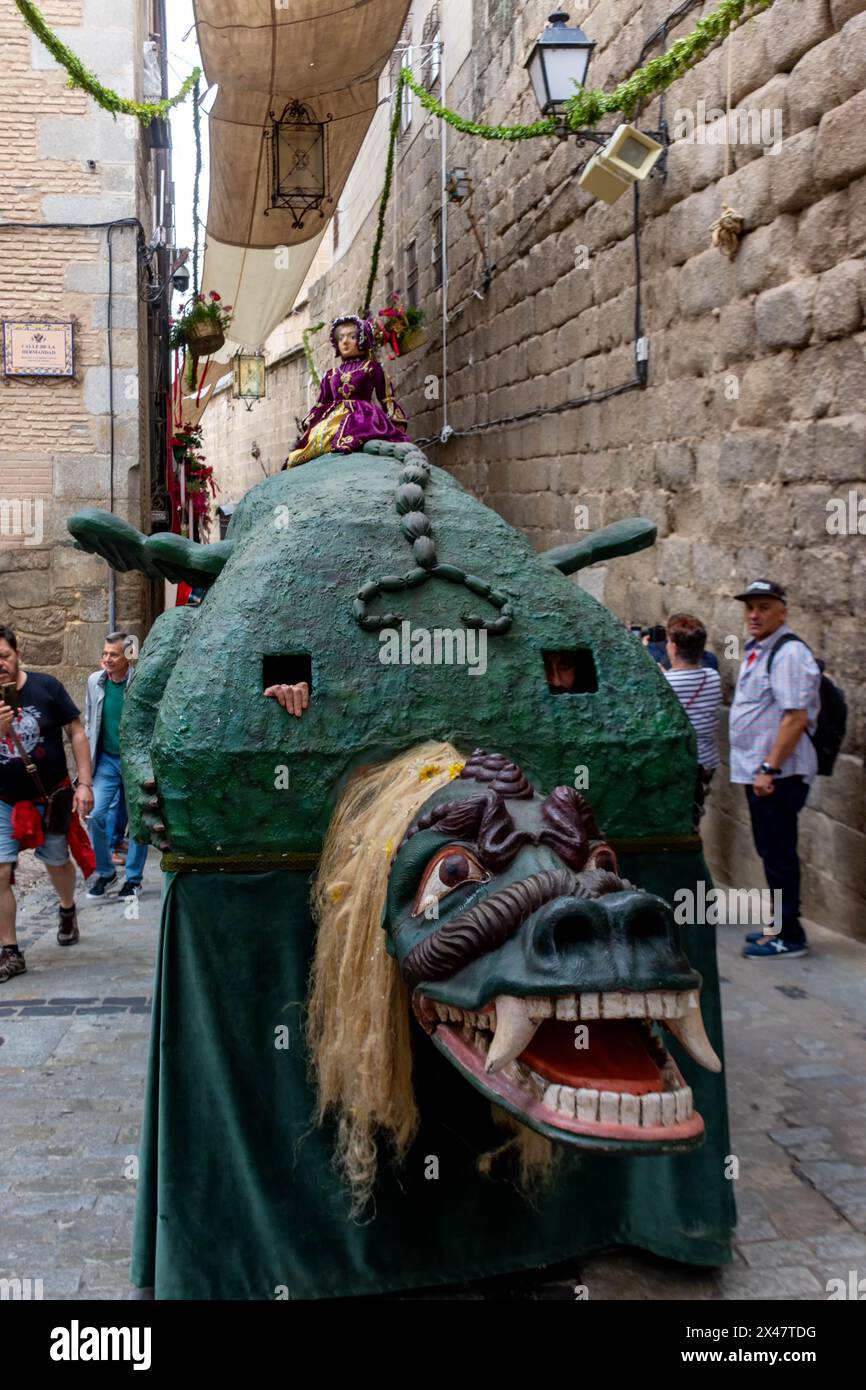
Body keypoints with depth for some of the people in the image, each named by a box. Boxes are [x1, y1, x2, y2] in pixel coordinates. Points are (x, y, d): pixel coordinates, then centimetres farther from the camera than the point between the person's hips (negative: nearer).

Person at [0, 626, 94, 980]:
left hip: (51, 797, 0)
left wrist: (84, 783, -8)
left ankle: (68, 911, 50)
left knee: (57, 862, 18)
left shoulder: (46, 687, -12)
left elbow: (76, 733, -5)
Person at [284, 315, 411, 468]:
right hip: (332, 420, 4)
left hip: (363, 417, -4)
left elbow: (387, 399, 10)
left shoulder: (371, 368, 13)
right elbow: (320, 405, 26)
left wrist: (396, 424, 0)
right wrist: (307, 427, 17)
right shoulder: (331, 375, 24)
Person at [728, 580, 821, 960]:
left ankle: (789, 936, 7)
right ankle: (779, 924, 29)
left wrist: (770, 768, -24)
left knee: (779, 854, -2)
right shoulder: (756, 650, 14)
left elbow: (797, 717, -23)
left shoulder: (788, 654, -17)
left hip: (777, 774, -10)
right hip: (758, 771, 10)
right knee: (771, 852, 17)